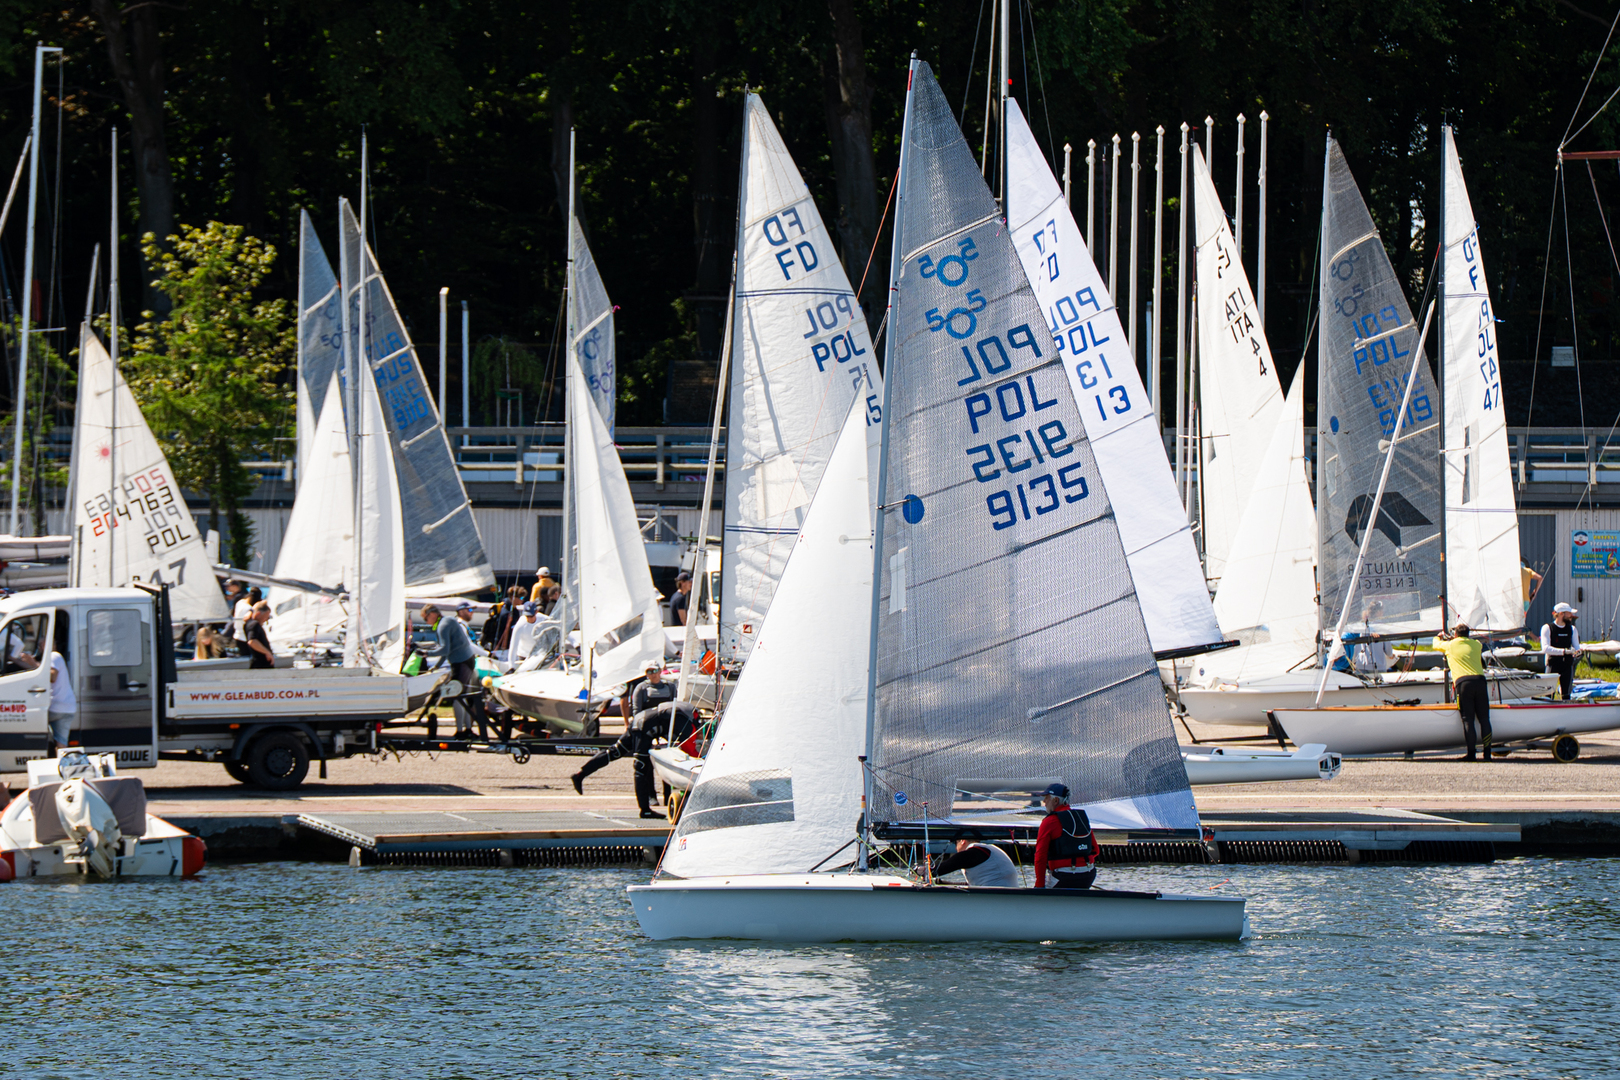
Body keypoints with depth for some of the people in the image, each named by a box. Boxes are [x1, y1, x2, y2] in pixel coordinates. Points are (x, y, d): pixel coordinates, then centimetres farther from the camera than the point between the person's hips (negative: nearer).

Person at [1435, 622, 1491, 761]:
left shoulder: (1450, 645, 13)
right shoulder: (1476, 645, 19)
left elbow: (1436, 644, 35)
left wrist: (1440, 637, 59)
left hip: (1463, 682, -2)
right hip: (1479, 680, 2)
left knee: (1468, 719, -3)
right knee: (1484, 719, 5)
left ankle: (1471, 753, -7)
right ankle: (1487, 753, 2)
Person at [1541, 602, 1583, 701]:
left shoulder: (1572, 629, 13)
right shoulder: (1547, 628, -2)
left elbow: (1577, 647, 14)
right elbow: (1545, 648, -14)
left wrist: (1577, 652, -12)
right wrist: (1564, 651, -24)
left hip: (1567, 665, 4)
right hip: (1552, 664, -4)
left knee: (1566, 695, 0)